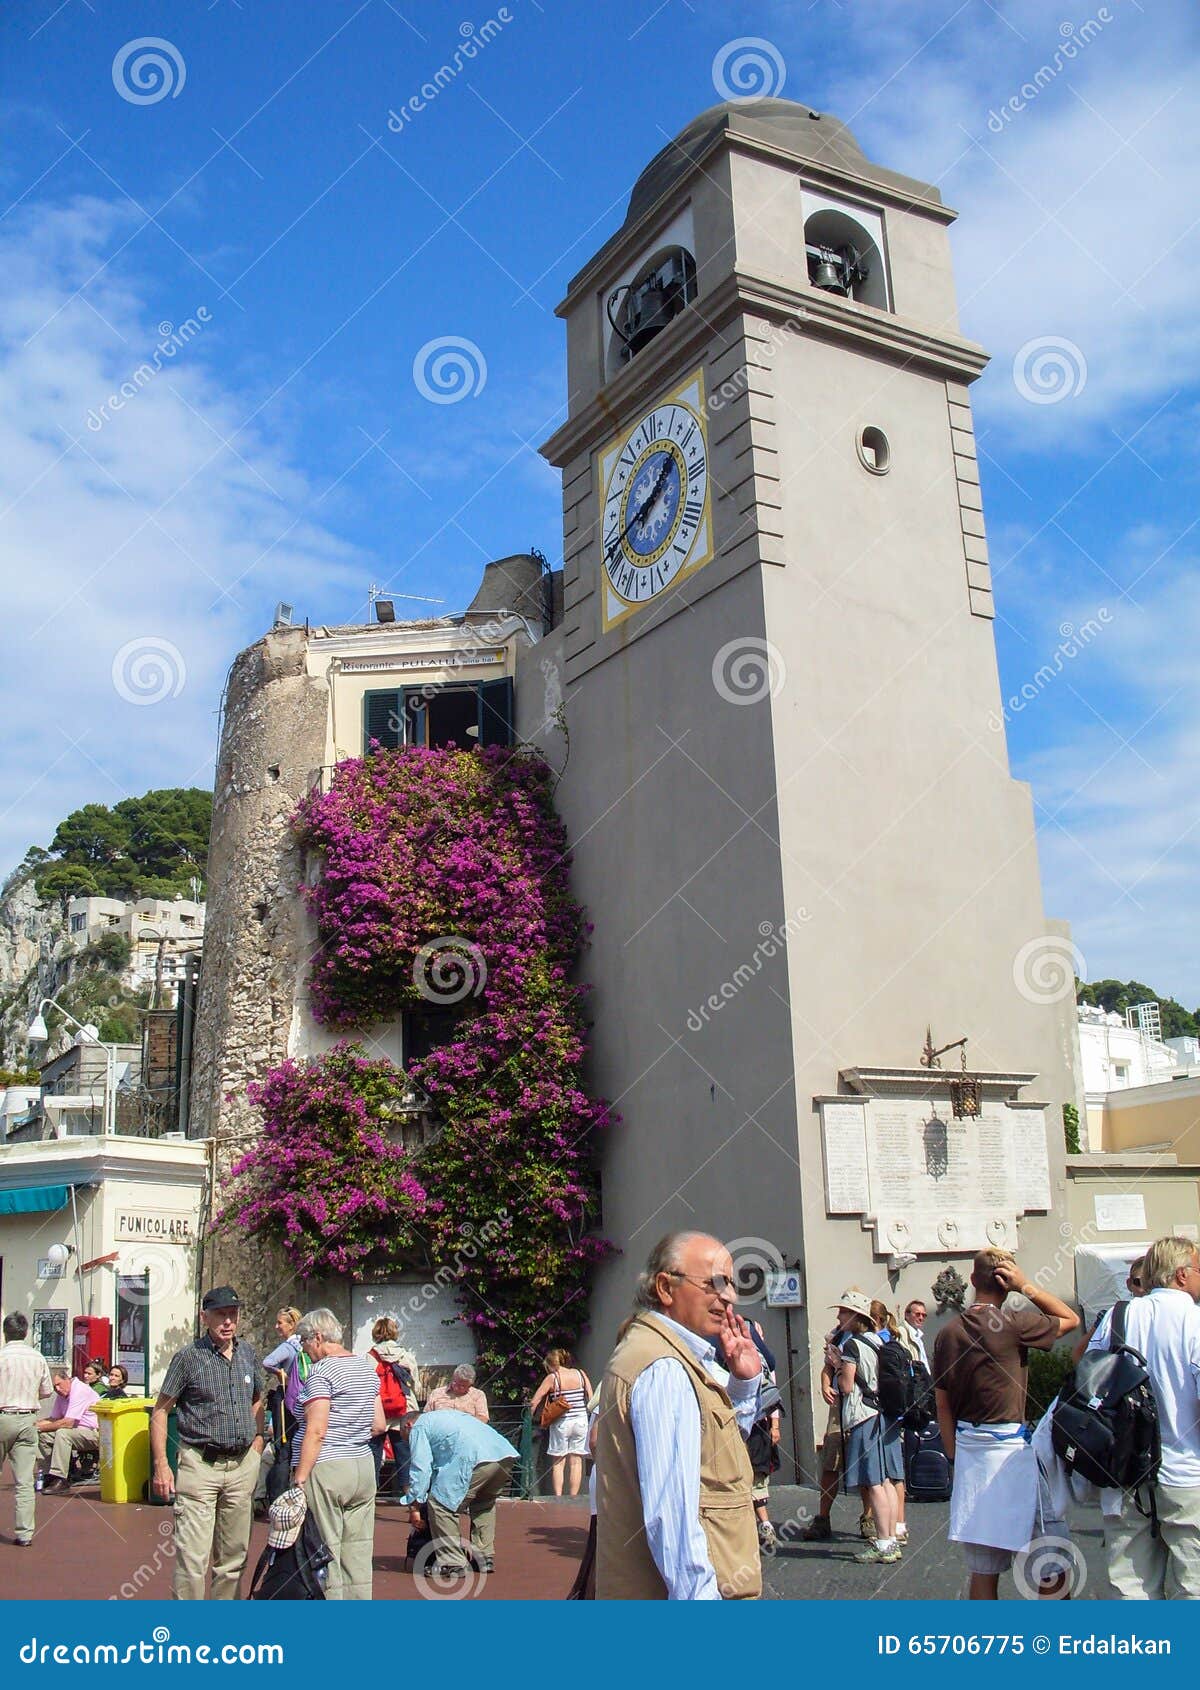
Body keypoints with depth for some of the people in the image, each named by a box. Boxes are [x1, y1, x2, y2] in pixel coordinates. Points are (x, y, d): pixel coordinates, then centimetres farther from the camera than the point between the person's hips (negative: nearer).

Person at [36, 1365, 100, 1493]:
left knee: (62, 1433, -31)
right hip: (79, 1431, 10)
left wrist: (41, 1427, -15)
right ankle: (51, 1474, 4)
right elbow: (53, 1419, 12)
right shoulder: (62, 1394, 10)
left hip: (96, 1433, -10)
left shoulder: (79, 1390, -19)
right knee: (43, 1435, 1)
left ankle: (60, 1480, -28)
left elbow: (67, 1423, -23)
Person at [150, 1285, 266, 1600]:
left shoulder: (248, 1354, 8)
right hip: (200, 1464, -5)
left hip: (243, 1465, 5)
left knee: (234, 1557, 12)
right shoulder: (188, 1356, -7)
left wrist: (257, 1446, 12)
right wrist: (161, 1465, -10)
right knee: (192, 1558, -10)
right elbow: (160, 1411, -4)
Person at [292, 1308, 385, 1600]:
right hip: (364, 1466, 8)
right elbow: (379, 1425, 13)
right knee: (358, 1551, 10)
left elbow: (316, 1431, -17)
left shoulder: (321, 1373, -11)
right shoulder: (368, 1368, 12)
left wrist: (299, 1478, -16)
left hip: (327, 1469, -7)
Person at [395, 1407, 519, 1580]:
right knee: (484, 1504, 31)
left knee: (440, 1503, 2)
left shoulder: (418, 1427, 17)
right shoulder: (442, 1415, 40)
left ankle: (453, 1564, 2)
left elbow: (420, 1467, 5)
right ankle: (485, 1557, 29)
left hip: (474, 1459, -9)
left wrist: (415, 1506, 8)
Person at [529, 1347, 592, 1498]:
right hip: (581, 1422, 3)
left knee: (557, 1463, 8)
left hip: (561, 1422, -2)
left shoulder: (552, 1378, -5)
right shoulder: (580, 1374, 2)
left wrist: (533, 1417, 11)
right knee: (576, 1462, 8)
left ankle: (558, 1498, 2)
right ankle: (572, 1499, 8)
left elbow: (533, 1402, -5)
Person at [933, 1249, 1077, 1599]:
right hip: (1008, 1446, -5)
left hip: (967, 1448, 6)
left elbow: (942, 1402, 8)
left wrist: (954, 1453, 16)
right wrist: (1027, 1288, -3)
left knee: (982, 1565, 10)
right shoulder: (1012, 1323, -12)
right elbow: (1071, 1319, 2)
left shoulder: (948, 1332, 4)